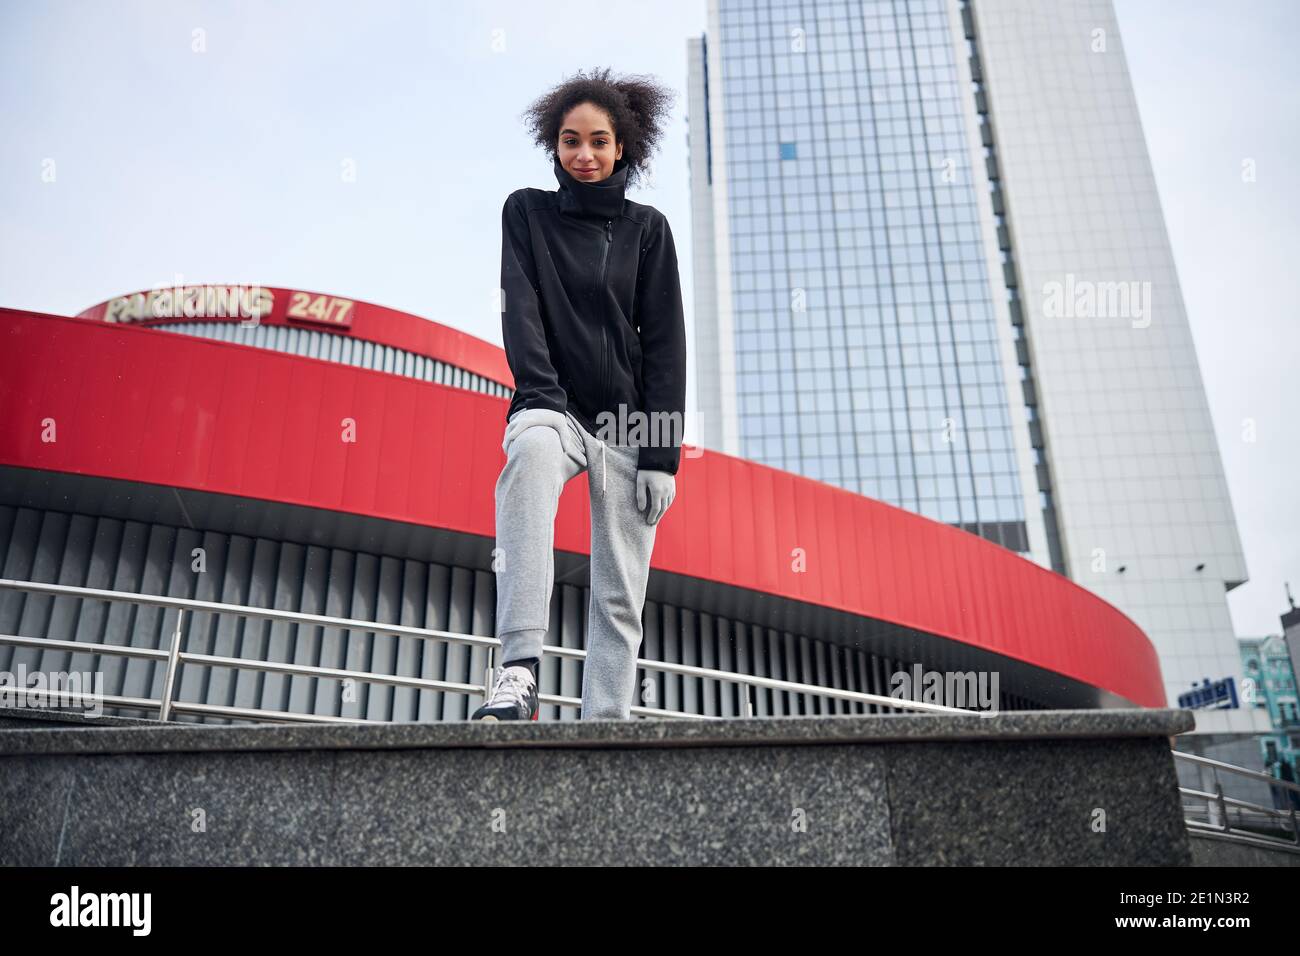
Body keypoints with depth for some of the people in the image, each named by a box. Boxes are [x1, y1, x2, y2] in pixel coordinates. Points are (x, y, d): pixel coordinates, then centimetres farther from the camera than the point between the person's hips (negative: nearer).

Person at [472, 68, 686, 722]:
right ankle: (518, 671, -45)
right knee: (532, 452, -37)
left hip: (628, 422, 2)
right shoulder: (527, 212, 11)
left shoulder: (648, 228, 11)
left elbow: (665, 343, 4)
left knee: (621, 595, -5)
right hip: (553, 406, -2)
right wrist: (542, 394, -18)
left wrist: (662, 453, -5)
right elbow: (519, 310, -1)